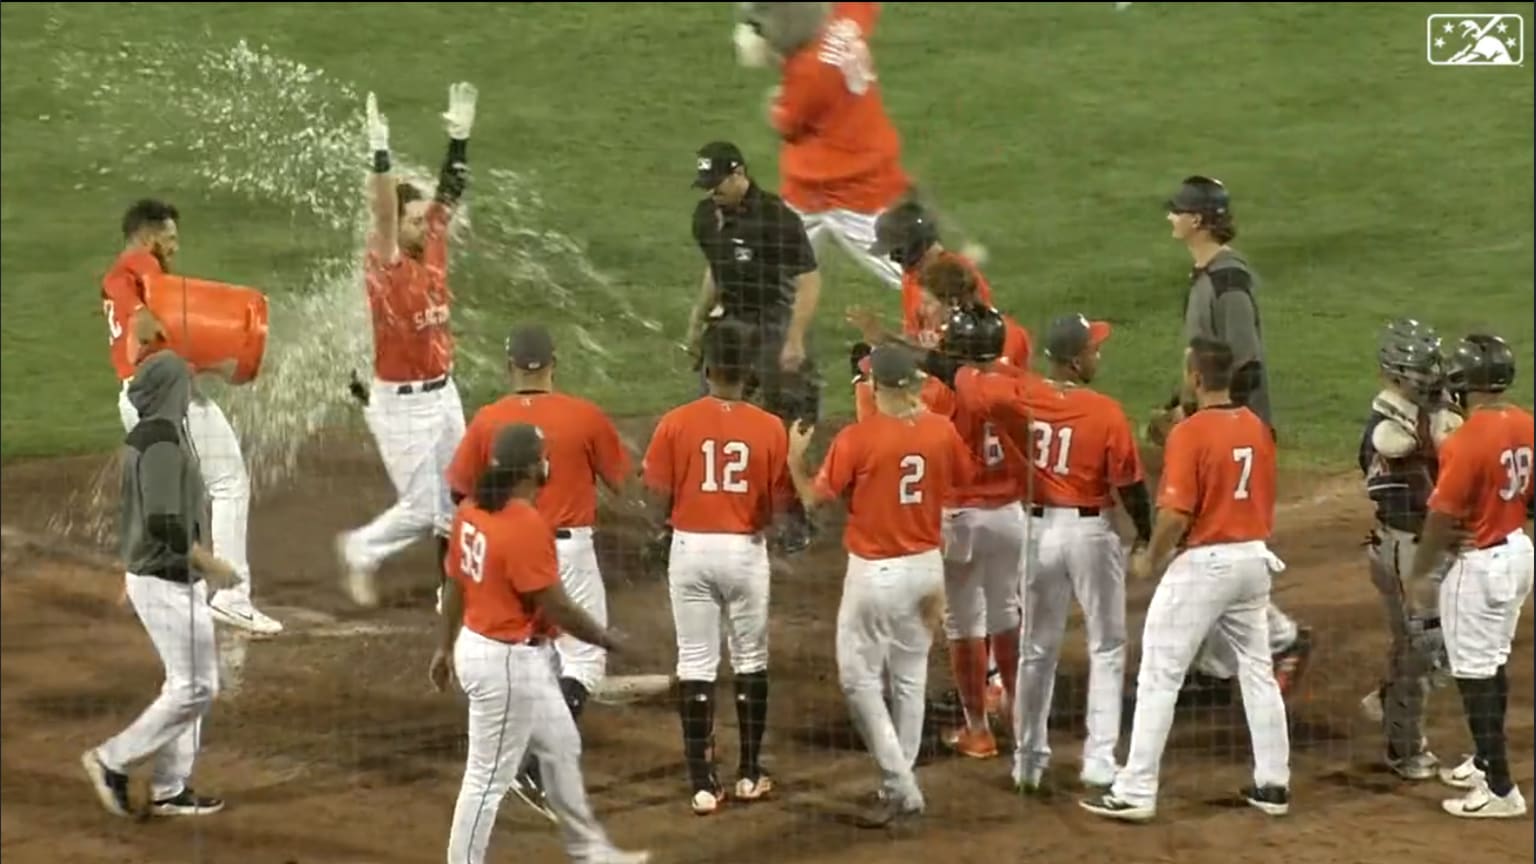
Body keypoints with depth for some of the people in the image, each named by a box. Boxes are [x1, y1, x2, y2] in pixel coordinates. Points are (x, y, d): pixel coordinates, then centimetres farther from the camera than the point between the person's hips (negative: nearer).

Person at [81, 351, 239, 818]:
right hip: (169, 582, -10)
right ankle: (114, 760, 1)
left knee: (192, 684, 14)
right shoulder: (162, 442, -20)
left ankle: (170, 789, 17)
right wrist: (211, 564, -17)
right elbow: (164, 525, -26)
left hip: (164, 578, 10)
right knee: (194, 688, -5)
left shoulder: (143, 437, 9)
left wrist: (135, 578, 22)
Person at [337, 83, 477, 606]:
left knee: (455, 501, 12)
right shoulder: (384, 265, -16)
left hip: (443, 392, 7)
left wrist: (459, 137, -5)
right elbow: (382, 215, -31)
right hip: (401, 402, -7)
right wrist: (380, 153, -41)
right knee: (419, 509, -2)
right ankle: (360, 552, 22)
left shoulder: (433, 249, 3)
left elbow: (450, 195, 4)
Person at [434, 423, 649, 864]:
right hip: (507, 662, -10)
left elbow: (454, 583, 12)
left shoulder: (472, 510, 1)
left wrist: (445, 646, 23)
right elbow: (555, 606, -21)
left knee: (561, 747, 24)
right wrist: (603, 637, -5)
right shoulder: (526, 525, -25)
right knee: (489, 776, 1)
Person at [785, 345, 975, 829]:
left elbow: (814, 499, -10)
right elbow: (962, 478, 14)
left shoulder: (857, 439, -18)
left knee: (859, 677, 3)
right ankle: (901, 790, 22)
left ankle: (901, 788, -5)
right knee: (910, 678, 15)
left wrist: (795, 458, 7)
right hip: (926, 566, 5)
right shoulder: (941, 432, -5)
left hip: (876, 571, -5)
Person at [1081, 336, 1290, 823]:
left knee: (1160, 676, -2)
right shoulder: (1257, 428, 5)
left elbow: (1176, 514, -19)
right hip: (1254, 559, 7)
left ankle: (1136, 792, -2)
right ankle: (1273, 784, 19)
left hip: (1202, 563, -7)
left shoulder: (1190, 433, -17)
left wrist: (1150, 560, -5)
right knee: (1258, 672, 16)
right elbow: (1265, 499, 13)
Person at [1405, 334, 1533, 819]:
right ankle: (1486, 762, 36)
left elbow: (1443, 517, -19)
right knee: (1493, 663, 23)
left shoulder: (1467, 441, -24)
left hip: (1479, 563, -9)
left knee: (1475, 674, -2)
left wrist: (1419, 574, -9)